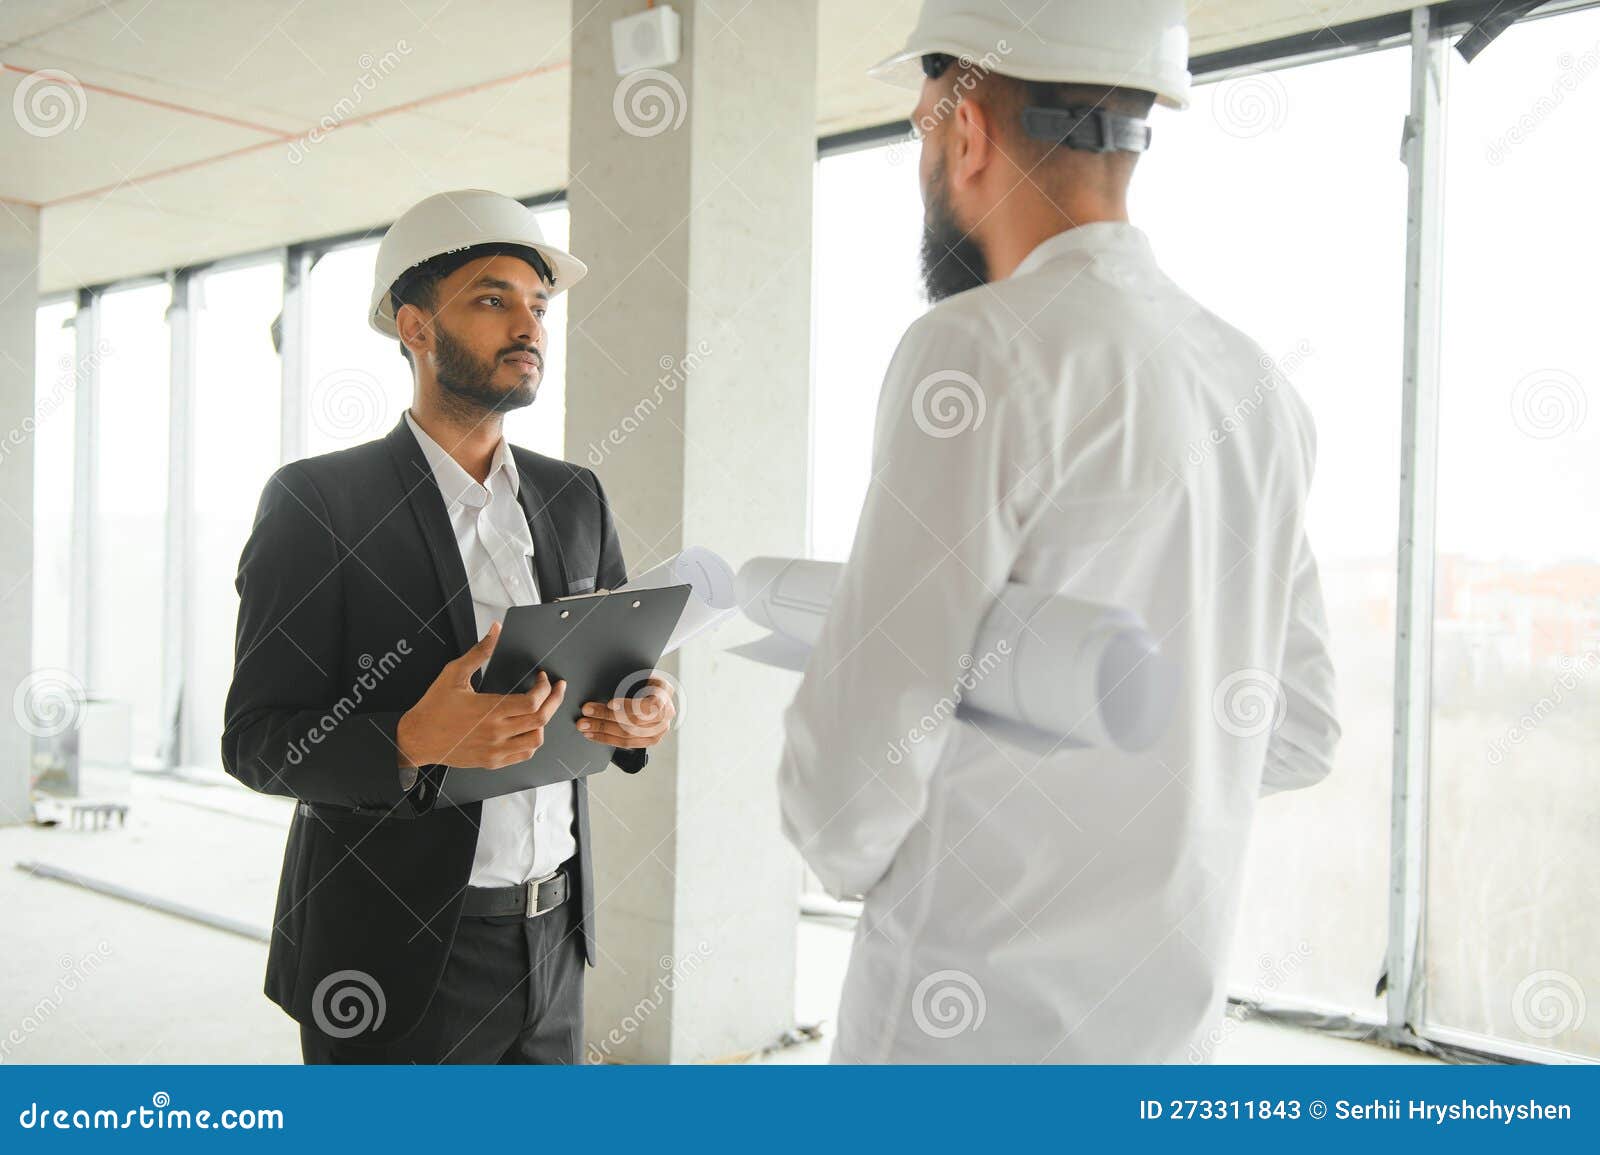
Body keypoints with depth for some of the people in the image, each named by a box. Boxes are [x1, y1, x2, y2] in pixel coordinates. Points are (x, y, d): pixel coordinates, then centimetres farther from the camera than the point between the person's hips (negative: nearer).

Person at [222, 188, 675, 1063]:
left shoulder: (575, 497, 6)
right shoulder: (315, 501, -9)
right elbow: (256, 739, -11)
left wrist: (643, 714, -12)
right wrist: (412, 745, -30)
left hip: (552, 943, 5)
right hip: (393, 960, -5)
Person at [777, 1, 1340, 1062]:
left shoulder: (981, 350, -18)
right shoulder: (1260, 386, 6)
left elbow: (861, 742, -20)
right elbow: (1297, 736, 11)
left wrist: (849, 854, 1)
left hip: (979, 1013, -7)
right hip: (1170, 1005, 8)